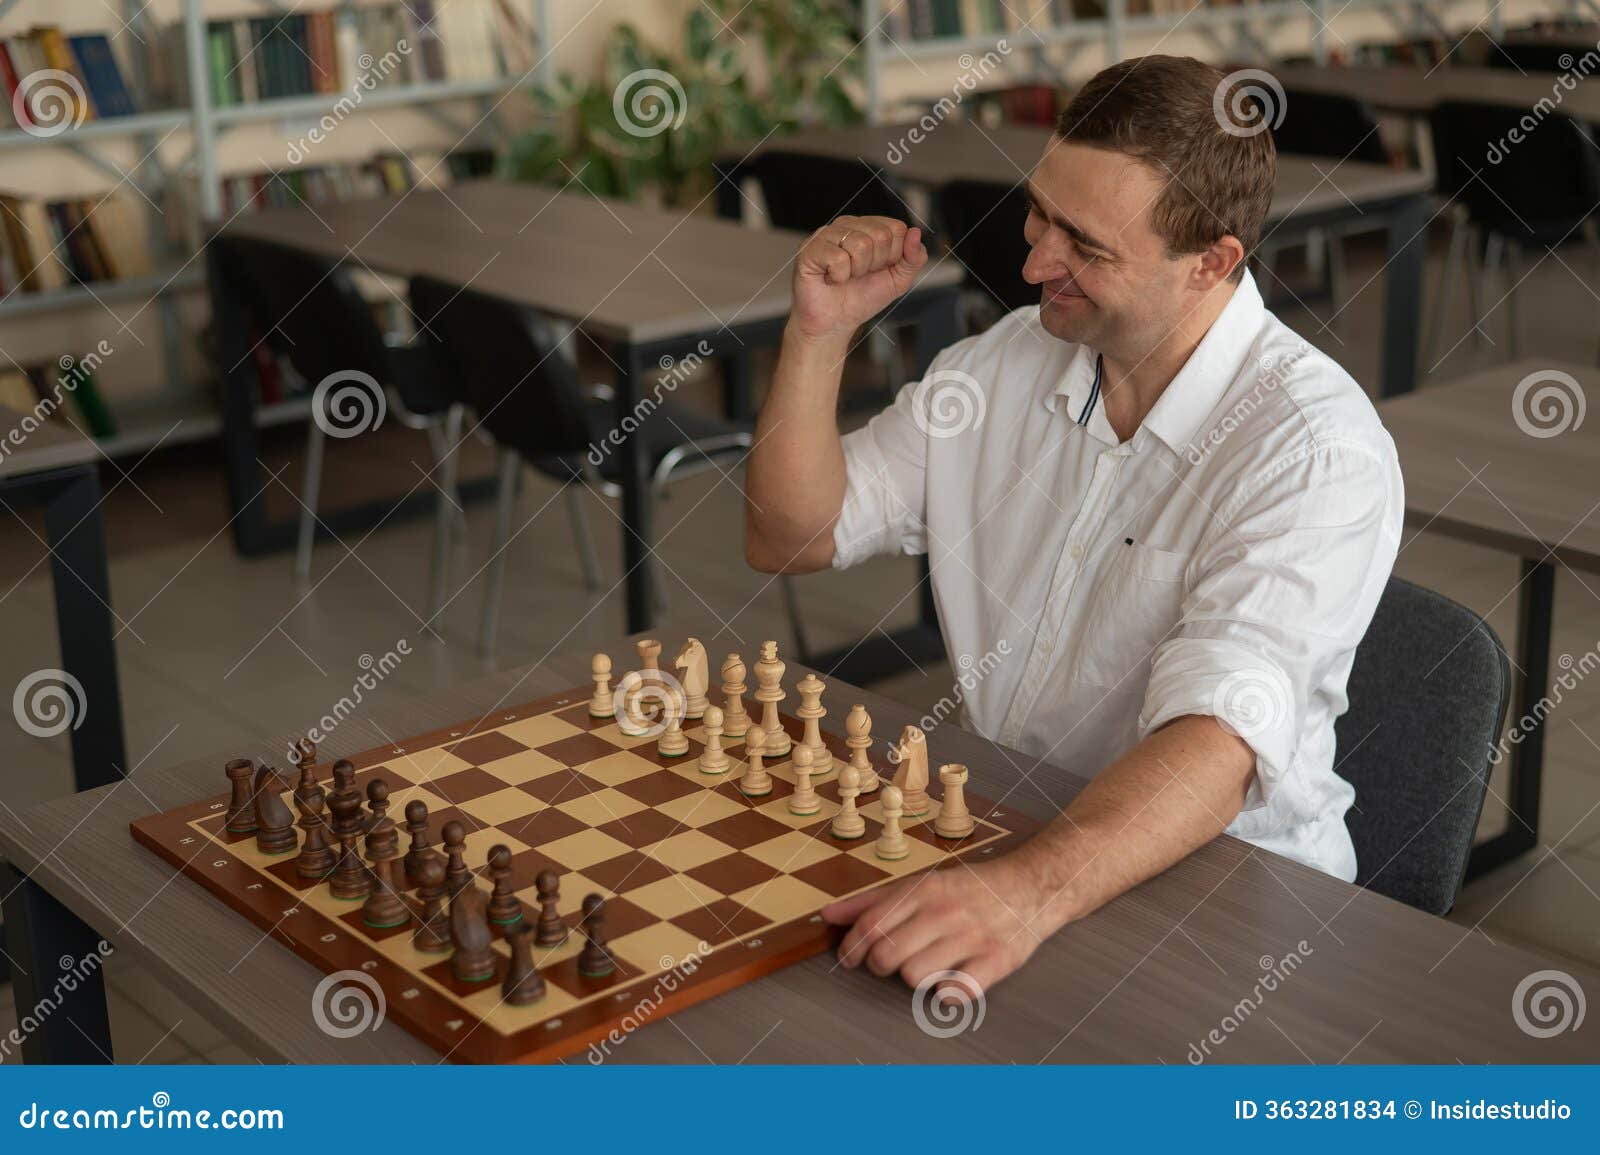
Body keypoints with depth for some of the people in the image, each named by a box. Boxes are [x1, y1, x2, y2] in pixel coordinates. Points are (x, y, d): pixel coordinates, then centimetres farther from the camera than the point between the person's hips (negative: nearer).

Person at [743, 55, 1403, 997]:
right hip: (991, 832, 5)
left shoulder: (1318, 450, -20)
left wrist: (1030, 893, -52)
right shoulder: (1011, 361, 2)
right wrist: (820, 333, -8)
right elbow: (790, 537, 7)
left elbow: (1217, 742, -34)